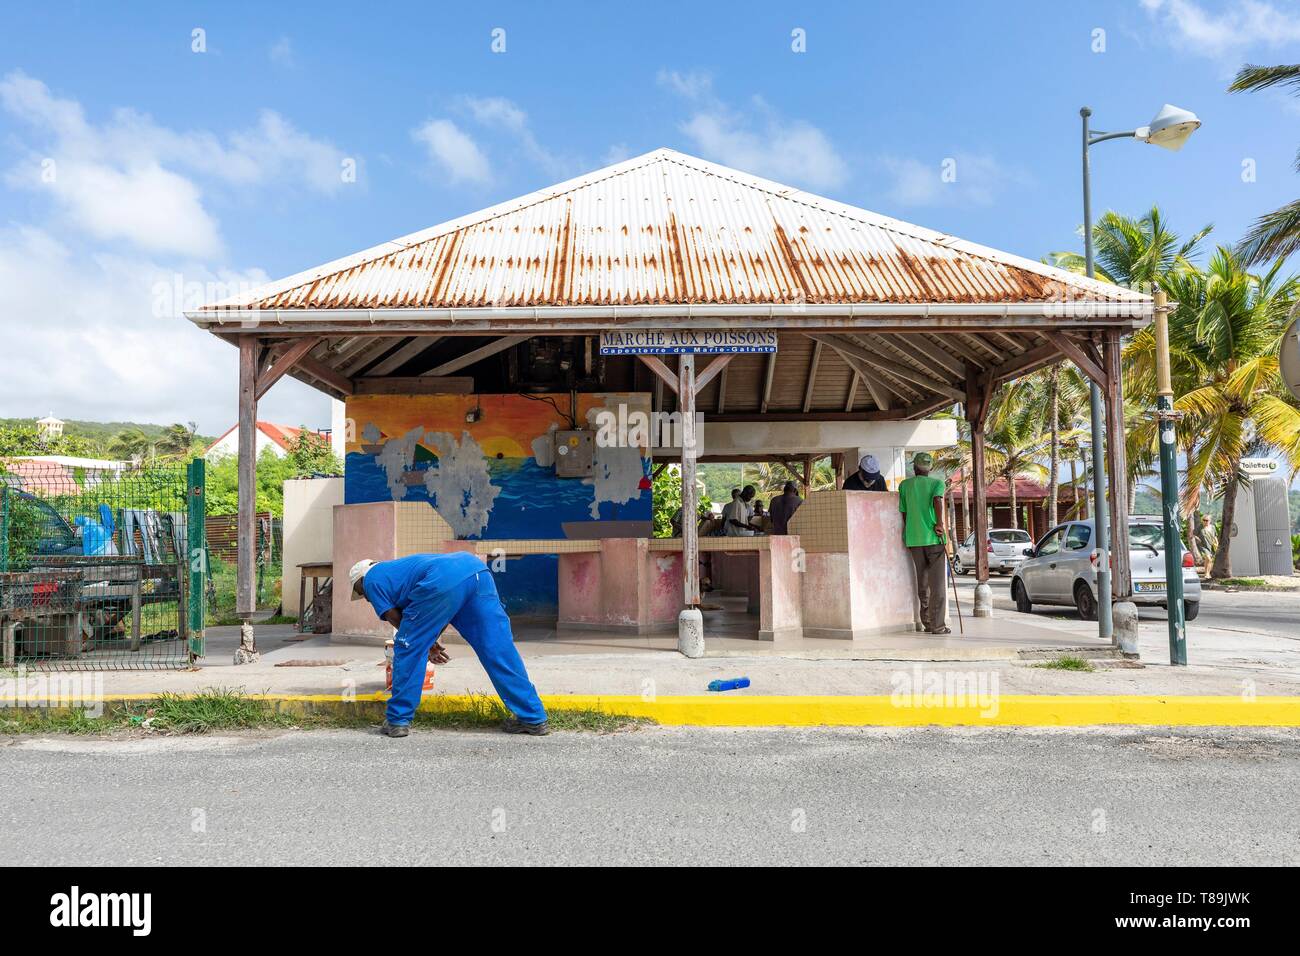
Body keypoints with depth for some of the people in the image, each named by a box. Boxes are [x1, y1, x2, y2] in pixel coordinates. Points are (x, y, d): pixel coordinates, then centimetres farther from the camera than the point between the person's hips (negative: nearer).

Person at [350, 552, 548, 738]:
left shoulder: (372, 580, 22)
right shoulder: (396, 568, 42)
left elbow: (395, 618, 15)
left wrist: (428, 644, 26)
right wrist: (431, 641, 35)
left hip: (443, 581, -8)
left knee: (408, 650, 11)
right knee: (498, 650, 8)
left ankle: (398, 720, 18)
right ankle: (534, 718, 9)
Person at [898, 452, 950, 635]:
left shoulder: (904, 485, 10)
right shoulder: (937, 483, 2)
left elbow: (904, 513, 10)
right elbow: (937, 500, -19)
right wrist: (939, 523, -15)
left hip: (914, 539, 3)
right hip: (934, 537, -3)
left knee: (922, 582, 11)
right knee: (937, 583, 1)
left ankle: (927, 623, 13)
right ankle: (938, 625, -1)